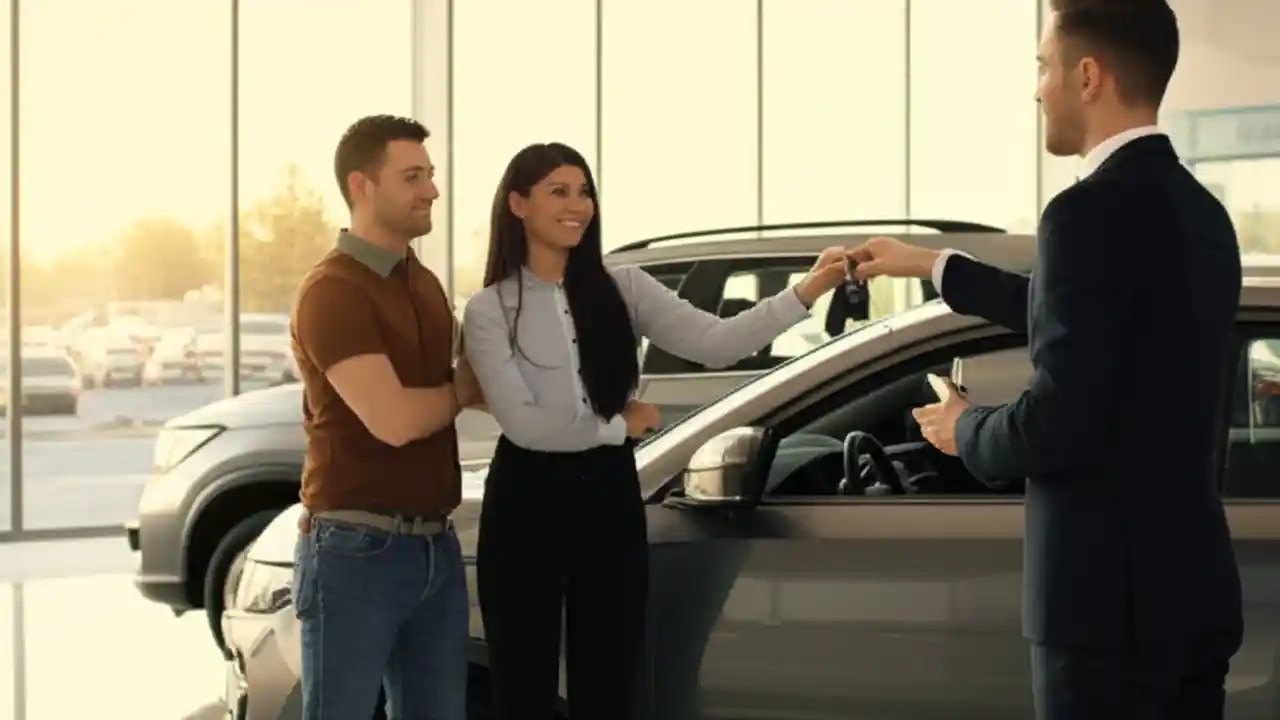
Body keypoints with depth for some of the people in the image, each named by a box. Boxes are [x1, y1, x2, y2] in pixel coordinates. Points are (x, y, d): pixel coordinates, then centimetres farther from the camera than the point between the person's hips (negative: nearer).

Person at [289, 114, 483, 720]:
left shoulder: (426, 285, 13)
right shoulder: (332, 293, -14)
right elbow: (394, 419, -24)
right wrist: (465, 389, -3)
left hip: (435, 549, 8)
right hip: (356, 553, -8)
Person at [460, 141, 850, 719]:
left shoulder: (623, 288, 5)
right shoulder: (489, 310, -4)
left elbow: (714, 342, -8)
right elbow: (522, 423, -13)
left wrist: (805, 293, -19)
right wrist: (620, 425, -5)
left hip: (610, 497, 3)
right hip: (528, 503, -3)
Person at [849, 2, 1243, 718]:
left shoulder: (1094, 211, -18)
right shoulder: (1198, 209, 11)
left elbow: (1058, 424, -21)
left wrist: (965, 429, -1)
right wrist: (930, 265, 35)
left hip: (1112, 594, -9)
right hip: (1194, 583, 9)